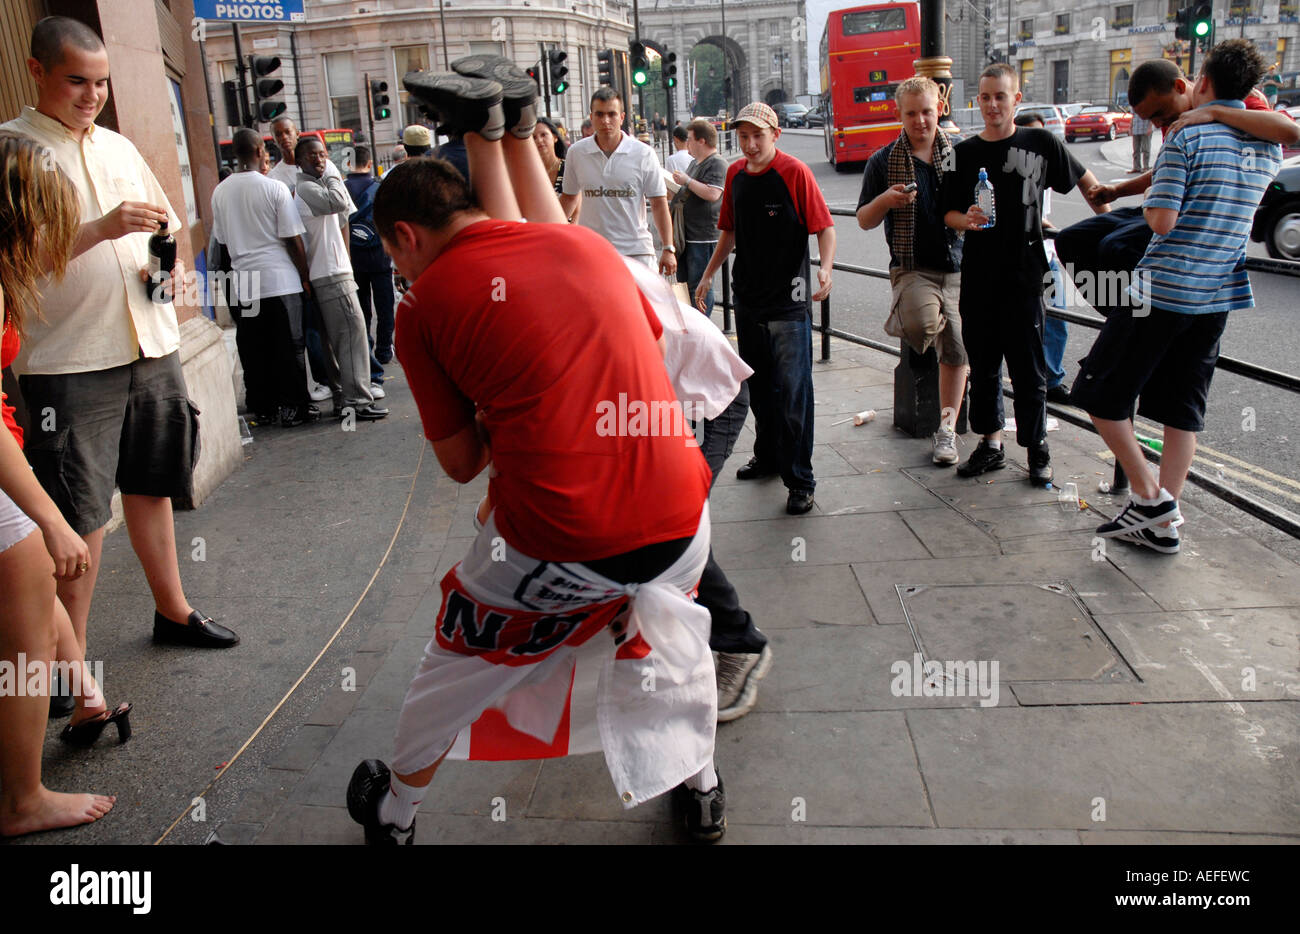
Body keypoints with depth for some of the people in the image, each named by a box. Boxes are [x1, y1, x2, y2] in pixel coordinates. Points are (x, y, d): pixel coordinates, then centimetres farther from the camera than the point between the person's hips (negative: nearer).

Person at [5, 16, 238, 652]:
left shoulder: (118, 146, 15)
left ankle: (172, 610, 32)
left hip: (151, 346, 6)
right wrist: (103, 228, -24)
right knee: (79, 515, -3)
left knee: (151, 487, 17)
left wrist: (167, 263, 3)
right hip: (70, 361, -6)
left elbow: (164, 226, 25)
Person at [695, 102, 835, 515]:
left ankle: (799, 479, 0)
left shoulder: (795, 172, -9)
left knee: (792, 391, -6)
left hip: (788, 300, -6)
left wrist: (825, 268, -27)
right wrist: (708, 275, 15)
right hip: (748, 297, 6)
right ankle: (767, 455, 33)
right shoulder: (735, 174, 8)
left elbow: (824, 228, -11)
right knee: (758, 386, 17)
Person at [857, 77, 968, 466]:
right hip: (913, 268, -2)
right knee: (921, 322, -33)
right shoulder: (883, 161, 4)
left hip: (958, 266, 3)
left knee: (955, 347, 3)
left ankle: (947, 428, 18)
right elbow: (864, 221, 7)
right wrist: (885, 200, -14)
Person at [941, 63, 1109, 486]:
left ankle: (1037, 450, 12)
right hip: (977, 273, 2)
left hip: (1024, 273, -2)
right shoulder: (964, 152, 6)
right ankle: (990, 443, 22)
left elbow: (1087, 182, 15)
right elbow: (948, 213, 7)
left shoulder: (1041, 143, 2)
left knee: (1028, 367, 0)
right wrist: (967, 220, -14)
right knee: (982, 364, 9)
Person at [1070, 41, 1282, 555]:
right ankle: (1163, 522, 14)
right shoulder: (1269, 149, 9)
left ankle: (1149, 496, 2)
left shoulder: (1187, 138, -11)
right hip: (1218, 295, 7)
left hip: (1163, 289, -7)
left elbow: (1162, 221, -17)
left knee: (1100, 391, 5)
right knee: (1184, 409, 11)